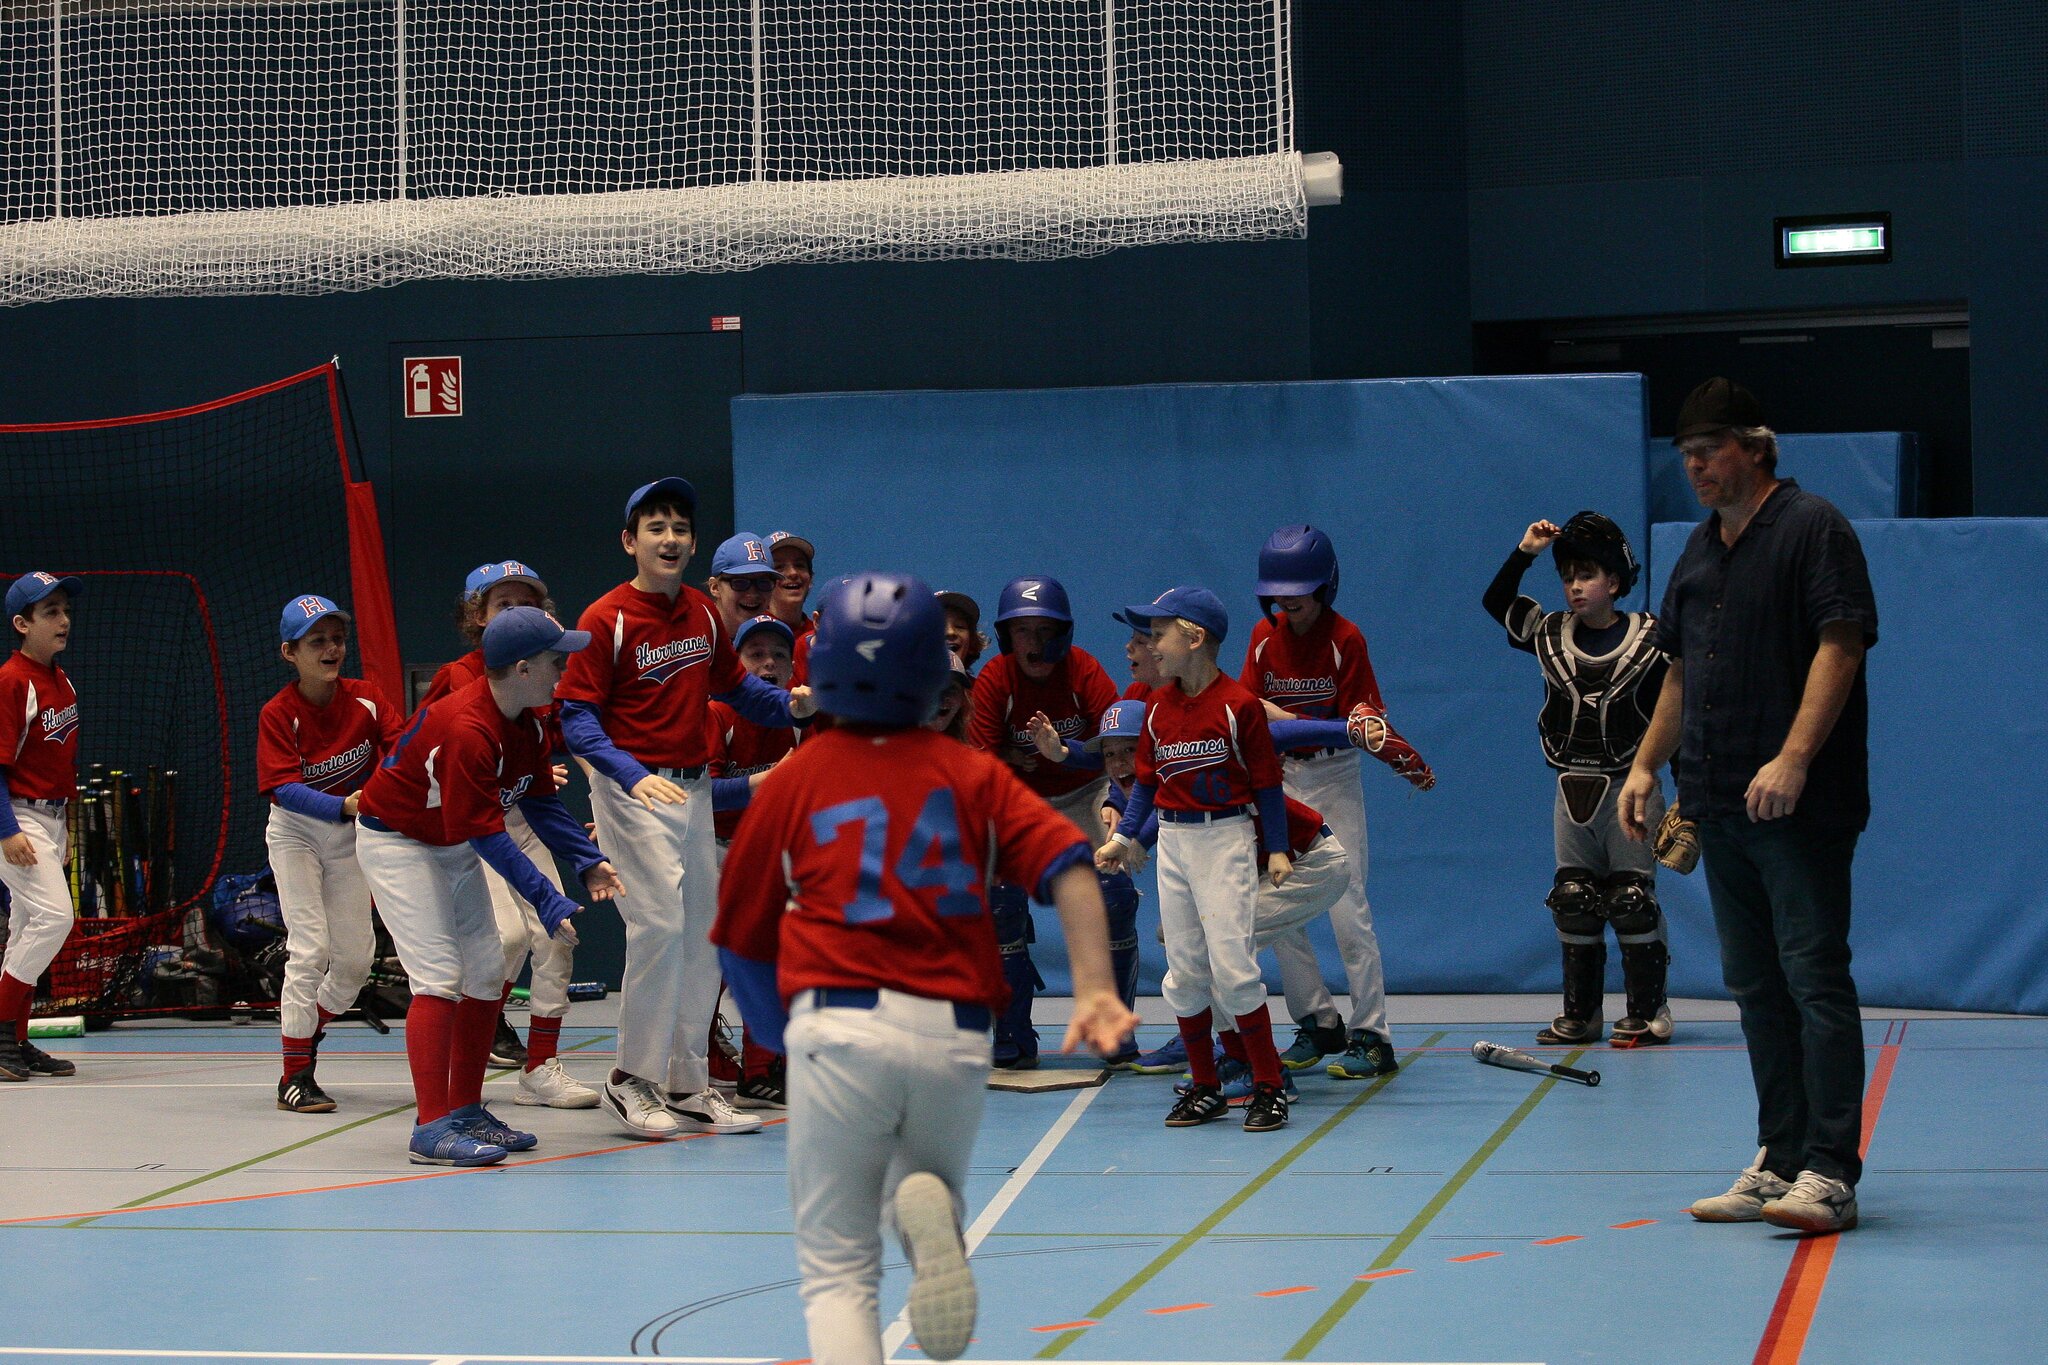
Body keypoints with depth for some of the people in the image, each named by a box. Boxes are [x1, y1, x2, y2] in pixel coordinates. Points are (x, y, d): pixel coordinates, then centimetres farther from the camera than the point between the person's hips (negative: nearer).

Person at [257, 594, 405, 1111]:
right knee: (310, 945, -14)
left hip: (350, 836, 4)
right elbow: (284, 789, -26)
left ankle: (307, 1034, 32)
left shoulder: (366, 698, -9)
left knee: (357, 953, 5)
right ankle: (295, 1077, -7)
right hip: (296, 835, -4)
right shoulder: (278, 714, -19)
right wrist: (344, 806, -40)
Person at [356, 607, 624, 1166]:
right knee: (440, 974, -17)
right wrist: (550, 904, -32)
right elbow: (488, 839, -32)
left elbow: (541, 804, 3)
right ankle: (431, 1129, -17)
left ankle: (466, 1111, 17)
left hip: (455, 848, 9)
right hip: (397, 842, -9)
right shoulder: (468, 731, -34)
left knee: (487, 973, 7)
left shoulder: (529, 723, -5)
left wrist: (589, 862, -10)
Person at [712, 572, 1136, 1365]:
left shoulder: (794, 780, 10)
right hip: (957, 1039, 2)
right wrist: (1095, 987, -13)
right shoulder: (974, 775, 13)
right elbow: (1067, 862, -4)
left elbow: (741, 941, 14)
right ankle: (929, 1210, -8)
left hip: (838, 1029, -2)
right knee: (923, 1188, 27)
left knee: (838, 1269, 5)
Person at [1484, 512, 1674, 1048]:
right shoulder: (1550, 634, 6)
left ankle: (1648, 1013, 4)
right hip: (1571, 791, 5)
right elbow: (1495, 601, 12)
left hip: (1628, 788, -5)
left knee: (1632, 901, -4)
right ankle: (1580, 1015, 14)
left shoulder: (1649, 641, -6)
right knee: (1572, 903, 7)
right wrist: (1523, 553, -2)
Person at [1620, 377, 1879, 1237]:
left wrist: (1793, 759, -22)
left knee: (1814, 977, -8)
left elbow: (1841, 643, -14)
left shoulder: (1813, 528, -5)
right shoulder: (1698, 552, 18)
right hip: (1720, 804, 8)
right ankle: (1779, 1161, 16)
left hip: (1801, 803, -8)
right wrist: (1647, 765, 15)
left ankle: (1829, 1173, -7)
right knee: (1756, 988, 10)